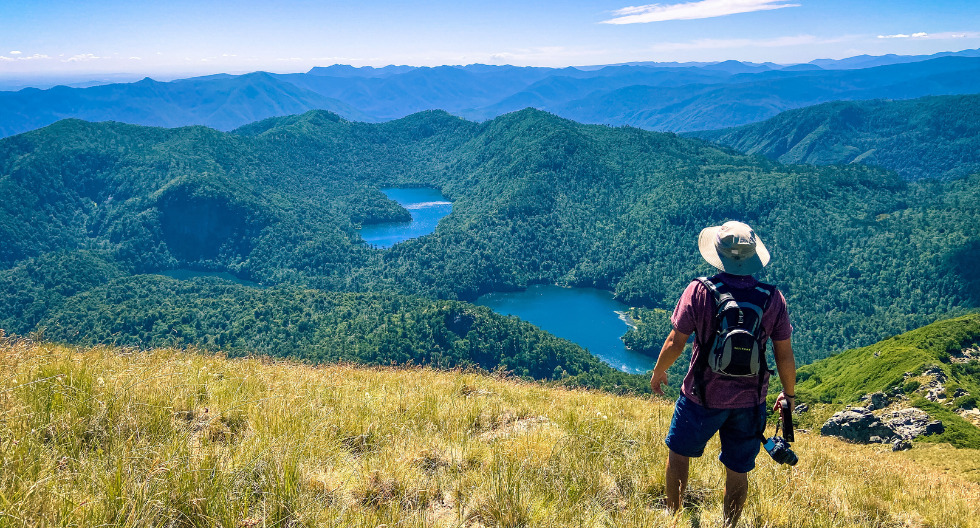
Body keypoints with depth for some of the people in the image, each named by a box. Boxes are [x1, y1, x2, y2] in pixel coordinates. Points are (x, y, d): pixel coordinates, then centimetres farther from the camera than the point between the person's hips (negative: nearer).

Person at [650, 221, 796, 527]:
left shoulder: (699, 292, -16)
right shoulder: (772, 298, -9)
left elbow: (675, 343, -11)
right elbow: (784, 355, -3)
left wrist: (658, 372, 8)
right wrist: (788, 394, 13)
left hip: (703, 396, -2)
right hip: (750, 400, 2)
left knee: (678, 453, 22)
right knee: (738, 472, 18)